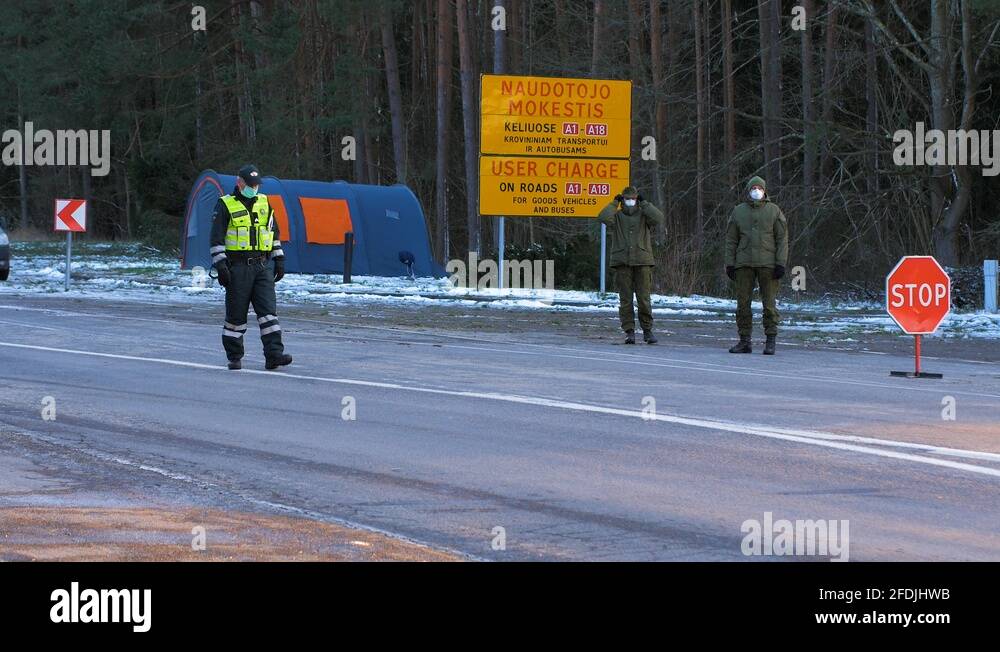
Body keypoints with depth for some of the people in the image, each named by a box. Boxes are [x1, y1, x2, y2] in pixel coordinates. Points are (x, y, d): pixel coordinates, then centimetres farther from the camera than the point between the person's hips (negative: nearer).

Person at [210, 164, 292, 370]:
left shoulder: (264, 203, 14)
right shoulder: (226, 205, -1)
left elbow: (274, 233, 20)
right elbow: (217, 238, -6)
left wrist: (279, 260, 14)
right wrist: (220, 265, -14)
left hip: (262, 267, 4)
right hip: (238, 268, -4)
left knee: (268, 310, -7)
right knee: (236, 313, 1)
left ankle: (274, 354, -12)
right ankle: (234, 357, 10)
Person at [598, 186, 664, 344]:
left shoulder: (644, 216, 10)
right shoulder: (617, 216, 9)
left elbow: (658, 218, -10)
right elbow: (604, 217, -12)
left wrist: (644, 203, -2)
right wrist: (614, 203, 0)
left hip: (642, 262, 0)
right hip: (622, 263, 0)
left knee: (644, 299, -3)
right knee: (625, 300, -1)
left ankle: (647, 330, 7)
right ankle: (629, 331, 2)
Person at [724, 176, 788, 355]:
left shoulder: (774, 211, 4)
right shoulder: (739, 212, 10)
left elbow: (782, 238, 1)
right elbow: (731, 240, 11)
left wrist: (781, 263, -8)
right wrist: (730, 264, 3)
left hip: (767, 264, -2)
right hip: (744, 264, 2)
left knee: (769, 303, -3)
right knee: (742, 302, 1)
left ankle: (770, 341, 1)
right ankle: (744, 341, 7)